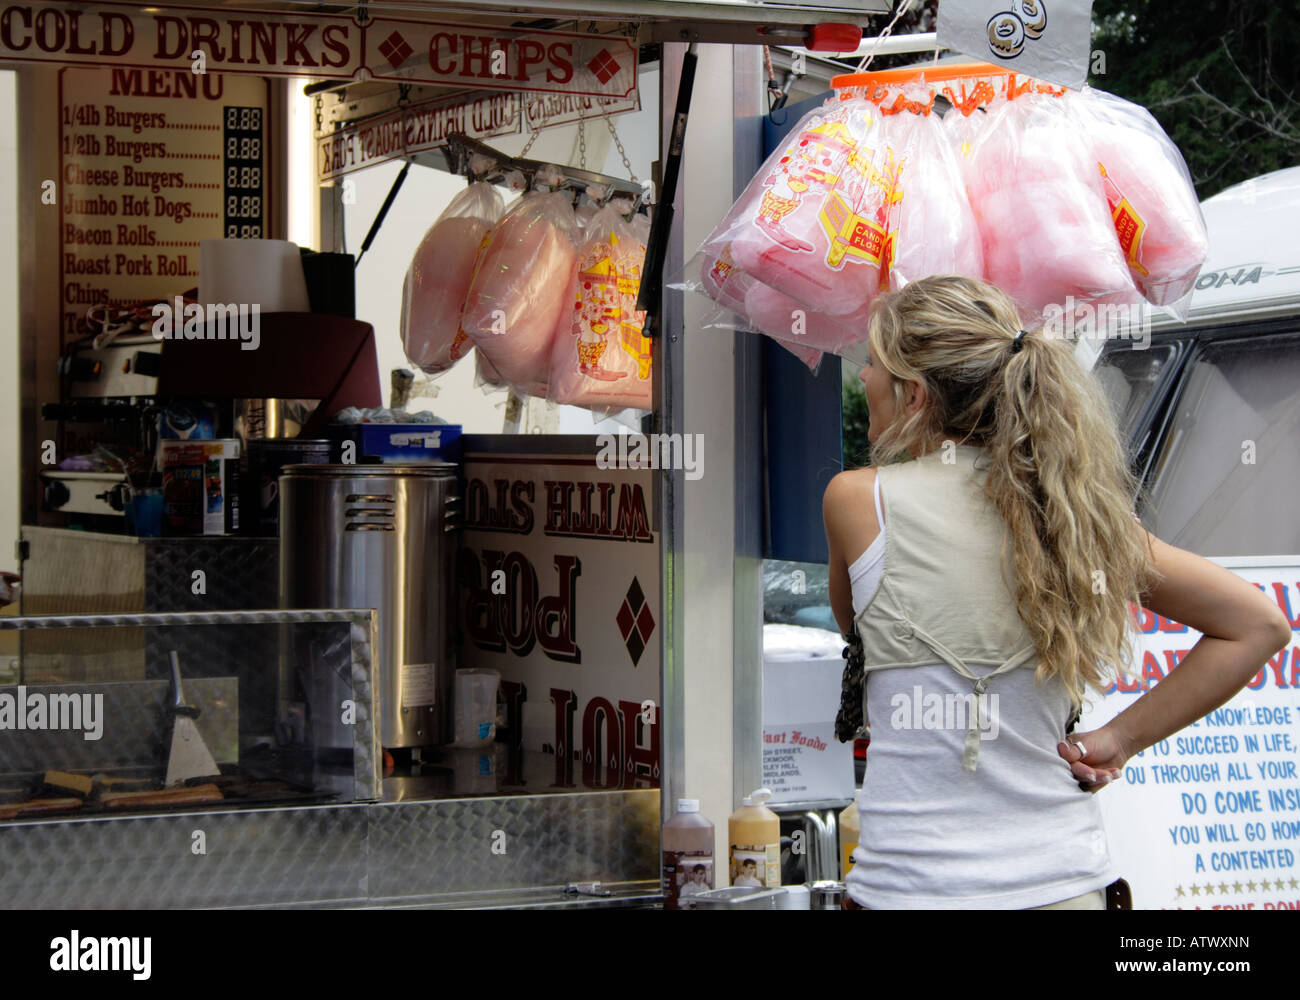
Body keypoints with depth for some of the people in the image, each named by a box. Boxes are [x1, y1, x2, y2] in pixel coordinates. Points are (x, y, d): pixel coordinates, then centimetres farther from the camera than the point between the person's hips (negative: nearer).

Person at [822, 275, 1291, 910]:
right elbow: (1258, 625, 6)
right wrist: (1119, 740, 5)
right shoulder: (1069, 509, 3)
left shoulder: (857, 499, -7)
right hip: (1066, 880, 4)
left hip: (915, 883, -4)